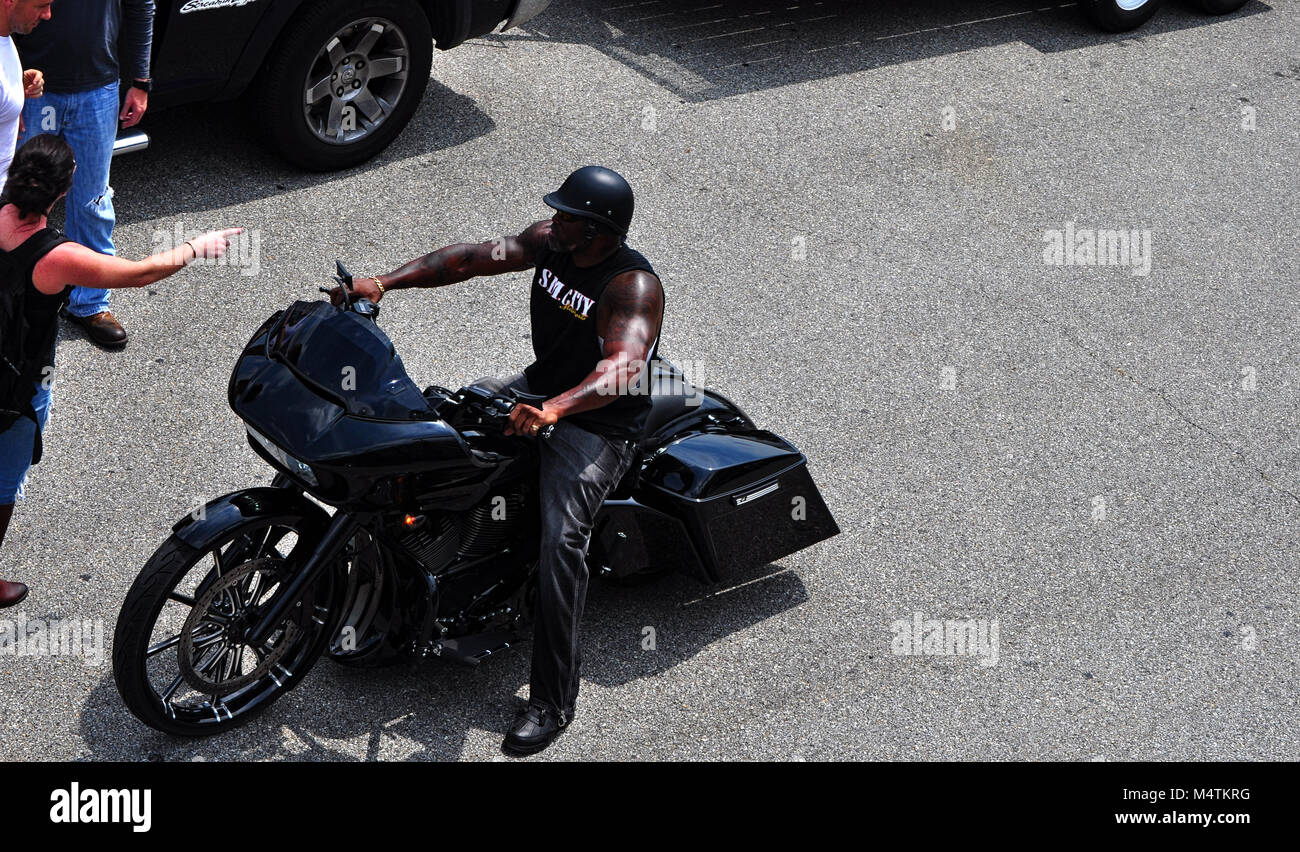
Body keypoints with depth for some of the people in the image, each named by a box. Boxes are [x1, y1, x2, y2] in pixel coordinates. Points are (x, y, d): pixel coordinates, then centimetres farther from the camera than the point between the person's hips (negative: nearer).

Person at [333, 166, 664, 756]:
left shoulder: (633, 285, -25)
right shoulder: (550, 241, -2)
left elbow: (621, 366, -41)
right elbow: (473, 259, -4)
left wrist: (554, 409, -58)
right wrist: (384, 280, -15)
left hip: (600, 422, -8)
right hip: (540, 387, 9)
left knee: (561, 541, -26)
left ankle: (552, 698, -18)